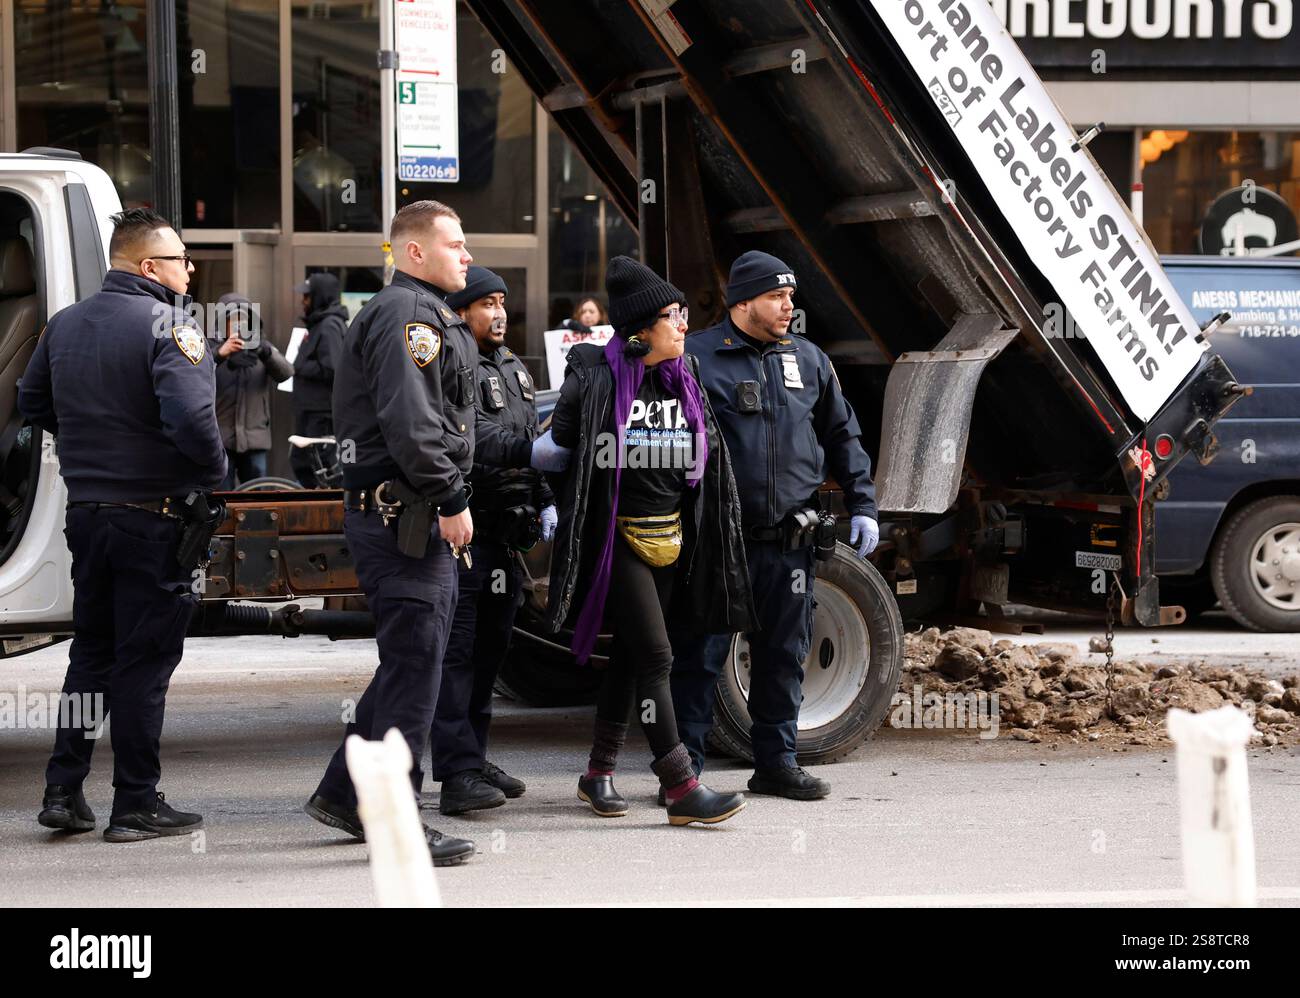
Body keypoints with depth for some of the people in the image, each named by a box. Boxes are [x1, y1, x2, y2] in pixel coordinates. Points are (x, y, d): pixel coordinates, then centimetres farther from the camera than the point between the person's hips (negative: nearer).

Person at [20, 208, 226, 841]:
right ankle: (137, 806, 5)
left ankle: (63, 790, 15)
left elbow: (32, 403, 19)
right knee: (144, 662, 0)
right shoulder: (167, 326, -15)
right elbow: (191, 420, -26)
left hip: (85, 511, 7)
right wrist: (214, 474, -9)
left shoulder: (65, 324, 9)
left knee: (90, 653, 16)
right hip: (154, 516, -7)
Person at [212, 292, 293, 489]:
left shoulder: (262, 347, 10)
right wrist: (220, 354, -33)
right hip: (220, 439, -2)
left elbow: (285, 373, -8)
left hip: (255, 440, 2)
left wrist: (263, 351, -28)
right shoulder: (211, 349, 2)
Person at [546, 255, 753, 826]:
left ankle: (599, 774, 23)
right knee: (654, 656, -12)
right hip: (618, 537, -6)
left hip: (671, 537, 7)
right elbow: (559, 444, -3)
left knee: (630, 656, 12)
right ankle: (681, 789, -13)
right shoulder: (594, 379, -11)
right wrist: (554, 508, -8)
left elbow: (701, 462, 16)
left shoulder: (682, 382, 8)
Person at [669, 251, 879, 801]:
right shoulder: (698, 358, -3)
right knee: (699, 655, -2)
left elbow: (843, 438, 20)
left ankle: (776, 761, 22)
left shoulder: (807, 360, 13)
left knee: (784, 654, 11)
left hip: (789, 543, 5)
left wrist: (862, 507, 13)